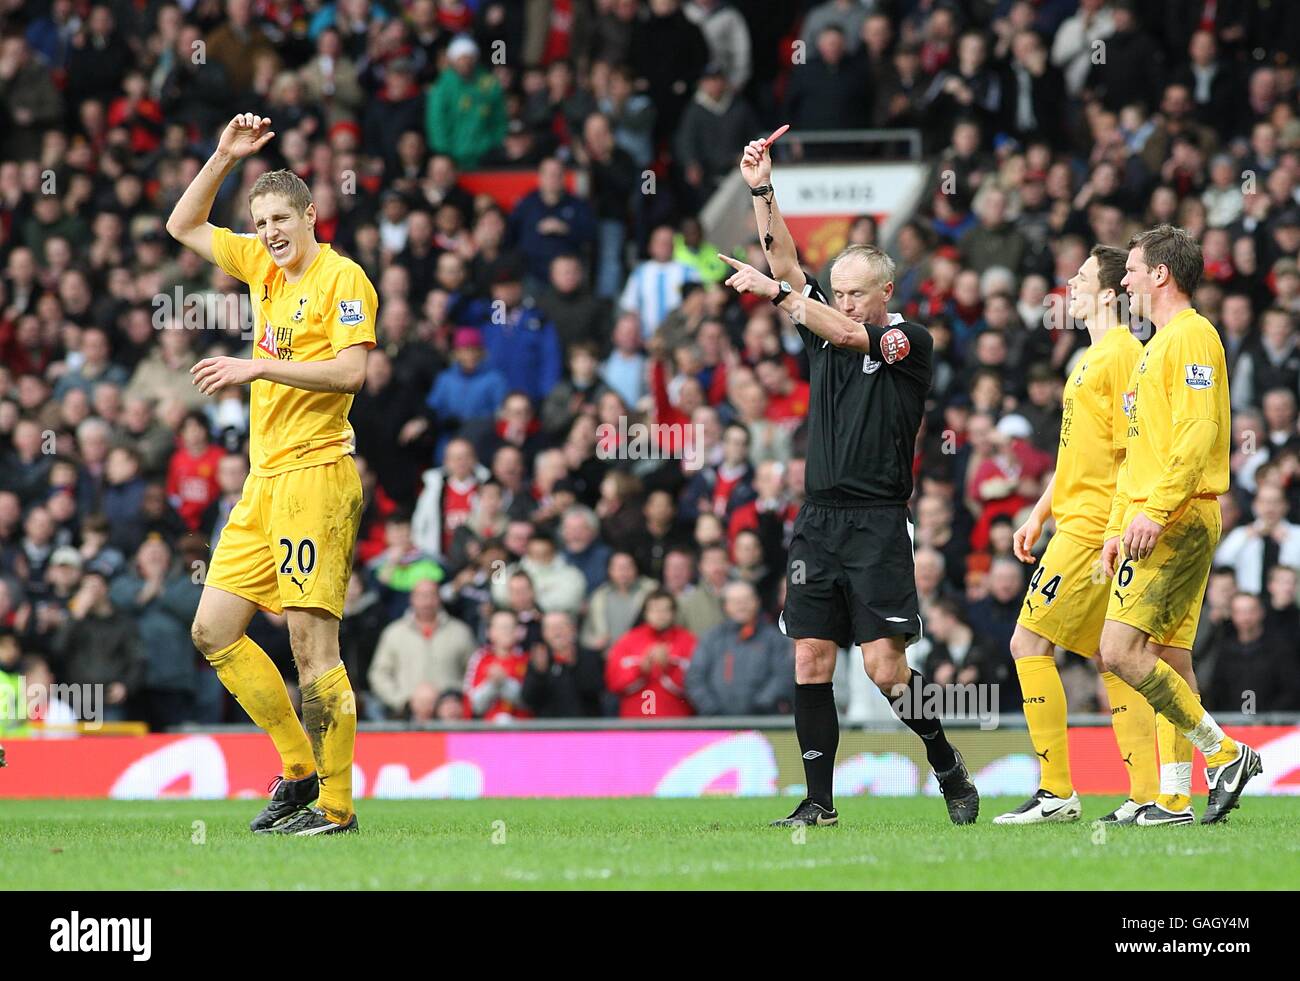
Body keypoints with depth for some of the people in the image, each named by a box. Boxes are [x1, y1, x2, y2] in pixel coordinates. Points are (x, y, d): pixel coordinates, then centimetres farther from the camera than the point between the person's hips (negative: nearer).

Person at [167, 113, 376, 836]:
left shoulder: (343, 278, -6)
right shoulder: (263, 265, 15)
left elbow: (351, 371, -18)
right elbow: (184, 226, 26)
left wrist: (258, 367, -18)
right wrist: (224, 158, 14)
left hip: (317, 474, -9)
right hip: (265, 479, 9)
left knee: (312, 642, -11)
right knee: (214, 631, 7)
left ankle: (335, 804, -7)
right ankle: (300, 768, 14)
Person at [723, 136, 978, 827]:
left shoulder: (911, 342, -1)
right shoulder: (826, 334, 13)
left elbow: (848, 332, -17)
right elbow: (786, 267, 6)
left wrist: (777, 292, -17)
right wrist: (762, 191, -4)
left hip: (877, 523, -5)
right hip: (818, 521, 5)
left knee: (885, 667, -9)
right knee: (810, 660, -1)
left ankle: (949, 770, 11)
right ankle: (819, 801, 2)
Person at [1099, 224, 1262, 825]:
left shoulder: (1191, 336, -10)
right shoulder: (1157, 346, 22)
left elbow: (1198, 432, -20)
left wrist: (1155, 511, -24)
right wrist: (1117, 526, 21)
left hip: (1178, 520, -10)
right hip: (1150, 522, 10)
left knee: (1121, 651, -16)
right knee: (1169, 660, 7)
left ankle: (1224, 753, -10)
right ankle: (1175, 798, 7)